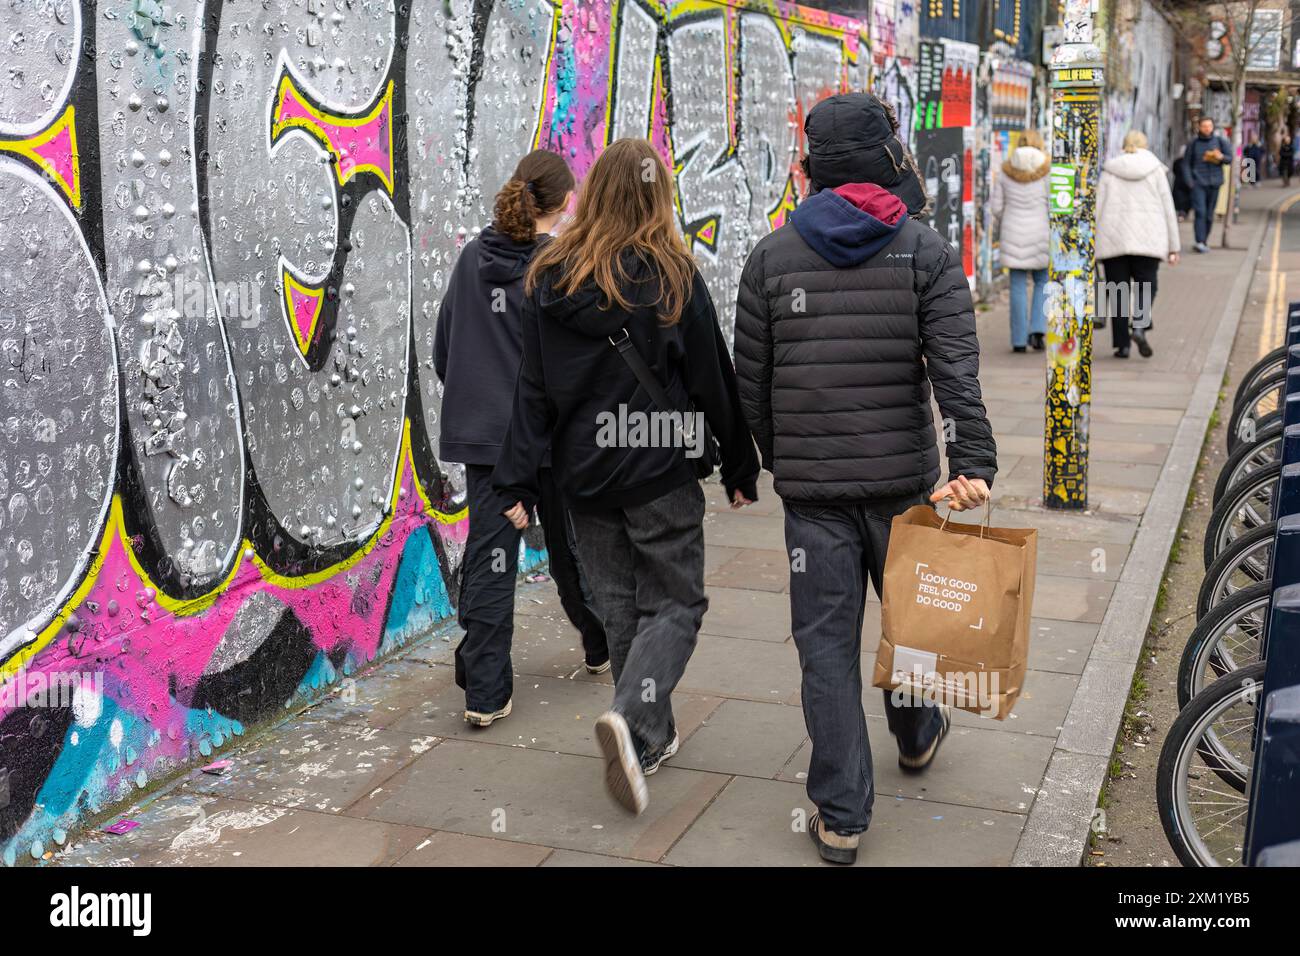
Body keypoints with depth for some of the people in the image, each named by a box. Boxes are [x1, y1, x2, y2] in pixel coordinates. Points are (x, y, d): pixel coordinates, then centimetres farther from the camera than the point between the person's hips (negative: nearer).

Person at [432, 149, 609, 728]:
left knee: (489, 558, 3)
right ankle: (599, 645, 38)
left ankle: (485, 692, 2)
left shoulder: (472, 257, 4)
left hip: (484, 432, 3)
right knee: (571, 545, 17)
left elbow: (443, 349, 12)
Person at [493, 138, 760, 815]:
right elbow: (714, 381, -3)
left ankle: (651, 735, 24)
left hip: (585, 474, 4)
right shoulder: (674, 279, -10)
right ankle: (631, 717, -16)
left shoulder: (550, 282, -1)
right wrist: (740, 467, 8)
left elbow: (533, 390, 0)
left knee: (619, 605, 16)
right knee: (674, 603, 7)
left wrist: (519, 483, 4)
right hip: (660, 472, -3)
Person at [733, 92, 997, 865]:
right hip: (902, 475, 0)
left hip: (811, 484, 0)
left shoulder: (772, 256, 1)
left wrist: (772, 457, 19)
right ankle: (916, 733, 47)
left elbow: (752, 381, 5)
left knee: (827, 641, 5)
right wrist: (974, 463, -20)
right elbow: (956, 368, -15)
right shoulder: (926, 251, -3)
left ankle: (841, 814, 7)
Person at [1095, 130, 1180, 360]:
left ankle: (1122, 344, 2)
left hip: (1113, 240, 0)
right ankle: (1140, 325, -17)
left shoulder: (1109, 171, 5)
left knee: (1118, 292, 5)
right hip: (1148, 241, 0)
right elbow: (1168, 209, 4)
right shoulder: (1156, 170, 6)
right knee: (1145, 287, 9)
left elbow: (1097, 209, 2)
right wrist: (1173, 246, 8)